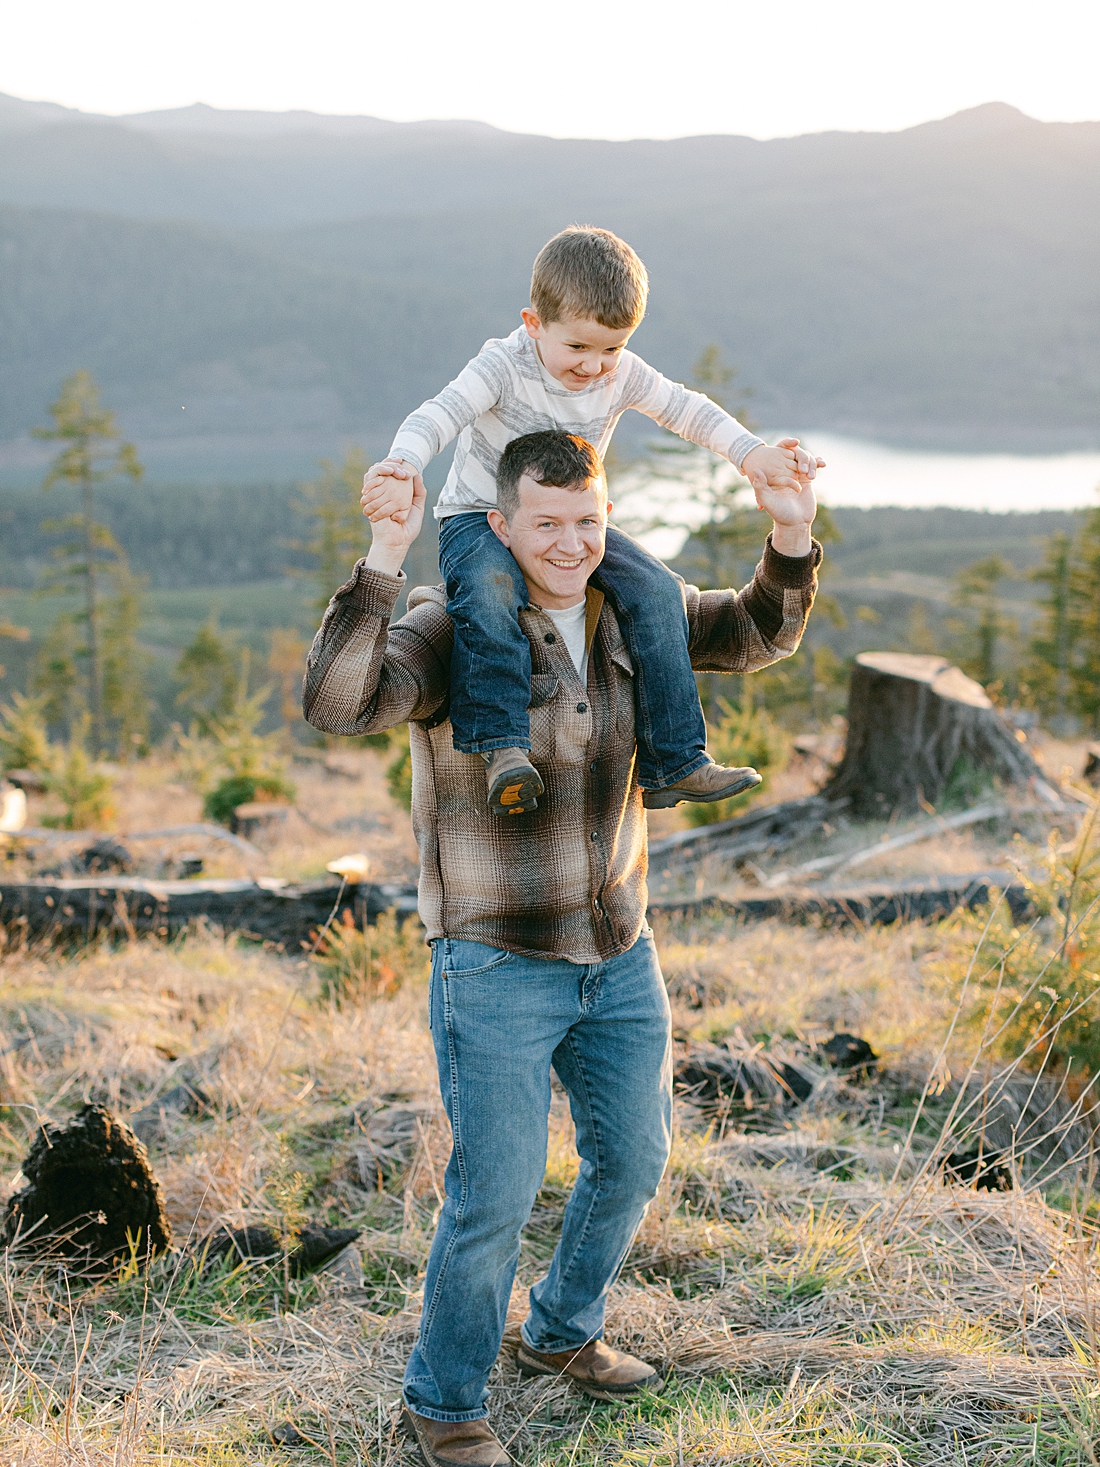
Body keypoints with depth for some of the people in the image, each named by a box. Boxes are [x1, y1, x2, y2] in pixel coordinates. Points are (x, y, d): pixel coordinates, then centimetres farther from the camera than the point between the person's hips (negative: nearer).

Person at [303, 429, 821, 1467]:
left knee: (633, 1161, 18)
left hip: (618, 954, 7)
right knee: (495, 1195, -3)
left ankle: (561, 1334, 42)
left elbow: (761, 636, 12)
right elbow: (336, 705, -33)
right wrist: (382, 558, -41)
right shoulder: (450, 628, -17)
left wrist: (792, 533, -6)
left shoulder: (630, 611, 1)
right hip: (495, 963, -6)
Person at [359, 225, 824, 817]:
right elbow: (436, 415, -31)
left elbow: (686, 410, 5)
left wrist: (750, 452, -8)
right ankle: (502, 746, -37)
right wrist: (401, 469, -51)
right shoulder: (502, 367, -19)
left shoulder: (623, 375, -5)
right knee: (488, 592, -38)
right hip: (480, 519, -4)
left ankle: (672, 763, -11)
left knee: (655, 591, -15)